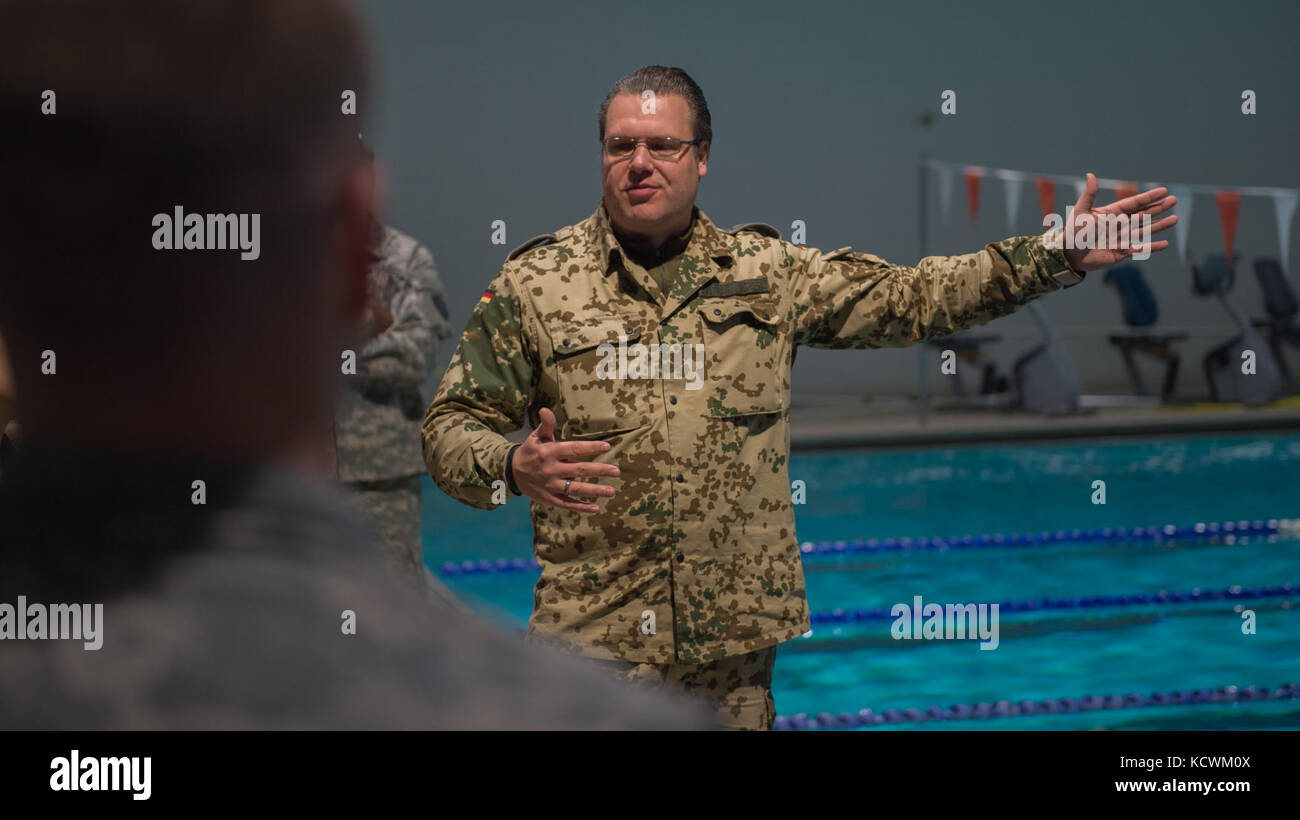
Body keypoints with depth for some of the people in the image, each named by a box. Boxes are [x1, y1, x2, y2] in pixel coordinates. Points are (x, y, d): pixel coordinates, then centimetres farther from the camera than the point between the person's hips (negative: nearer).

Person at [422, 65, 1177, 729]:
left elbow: (910, 296, 12)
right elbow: (452, 429, 4)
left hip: (734, 635, 2)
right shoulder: (534, 283, 2)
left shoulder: (770, 272, 9)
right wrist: (515, 467, -19)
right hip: (591, 635, -2)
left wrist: (1060, 257, 6)